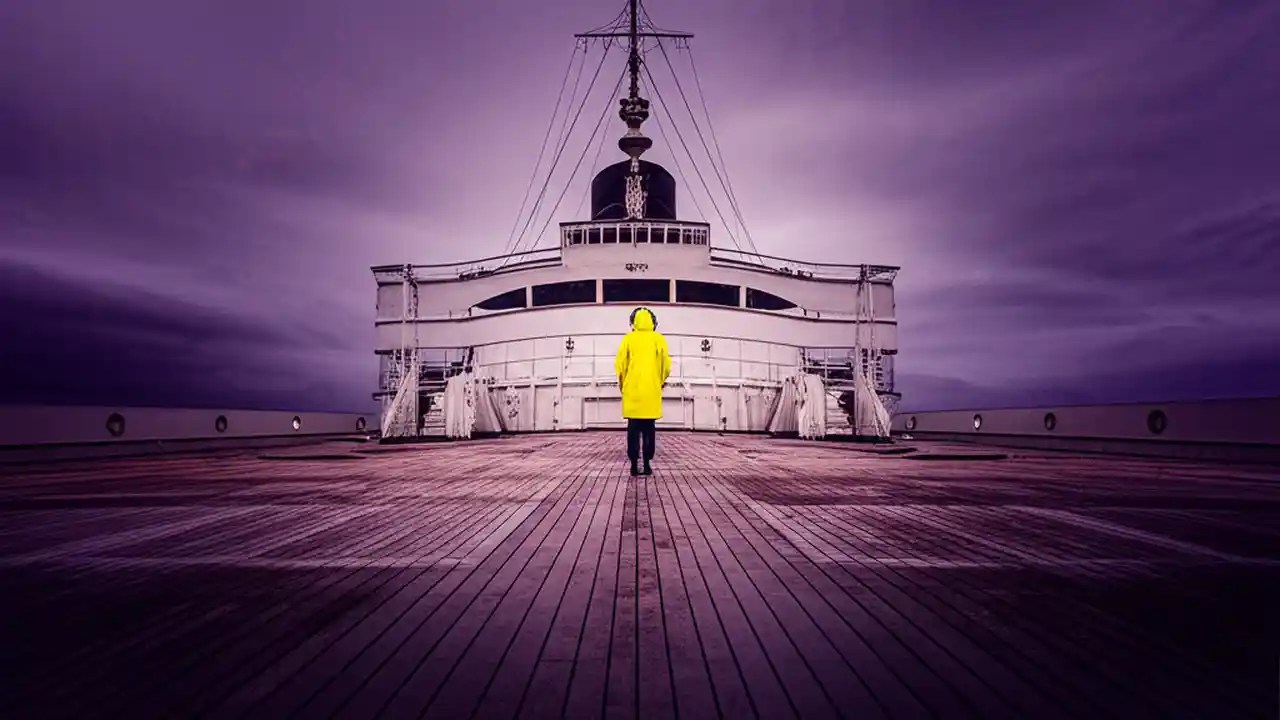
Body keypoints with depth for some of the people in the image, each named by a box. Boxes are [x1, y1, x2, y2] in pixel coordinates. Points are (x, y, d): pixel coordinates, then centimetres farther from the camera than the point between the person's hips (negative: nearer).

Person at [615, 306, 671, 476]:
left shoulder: (628, 339, 3)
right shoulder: (658, 339, 2)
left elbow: (620, 365, 1)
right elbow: (666, 365, 0)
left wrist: (623, 384, 16)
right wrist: (660, 382, 17)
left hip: (632, 391, 0)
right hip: (651, 391, 0)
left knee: (633, 428, 4)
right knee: (649, 429, 5)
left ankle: (634, 464, 4)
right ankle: (647, 464, 6)